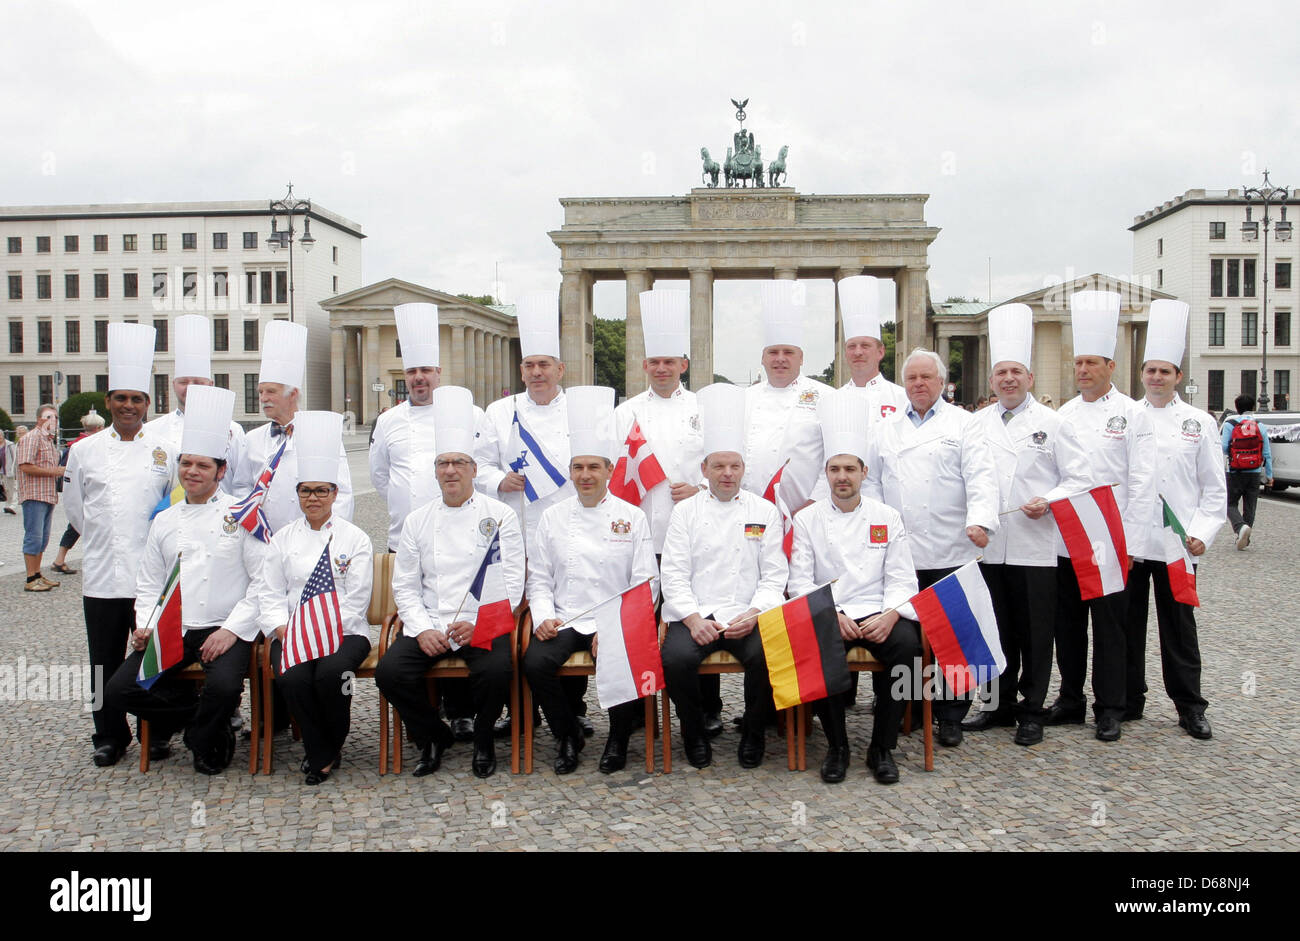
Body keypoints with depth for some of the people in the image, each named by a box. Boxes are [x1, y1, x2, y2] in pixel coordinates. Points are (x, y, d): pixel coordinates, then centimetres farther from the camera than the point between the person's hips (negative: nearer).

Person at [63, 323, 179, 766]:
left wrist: (153, 543, 4)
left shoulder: (164, 451, 3)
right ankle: (109, 737, 19)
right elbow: (75, 508, 14)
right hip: (102, 573, 1)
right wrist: (104, 539, 10)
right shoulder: (85, 451, 7)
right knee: (106, 659, 6)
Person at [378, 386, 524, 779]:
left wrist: (478, 624, -15)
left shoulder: (499, 516, 2)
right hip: (428, 624, 3)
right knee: (390, 671, -21)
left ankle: (483, 740, 1)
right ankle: (433, 736, 7)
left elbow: (511, 582, -2)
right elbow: (405, 584, 10)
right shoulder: (417, 520, 12)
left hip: (483, 624, -3)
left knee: (496, 670, -31)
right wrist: (421, 629, -6)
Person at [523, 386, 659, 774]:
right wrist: (543, 617, -7)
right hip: (563, 622, 2)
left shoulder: (632, 517, 3)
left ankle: (618, 739, 1)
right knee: (535, 662, -26)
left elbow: (645, 585, 0)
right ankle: (568, 737, 1)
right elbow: (539, 579, 12)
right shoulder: (553, 517, 10)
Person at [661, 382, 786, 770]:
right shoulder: (685, 512, 11)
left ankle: (753, 734, -1)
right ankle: (694, 735, -1)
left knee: (767, 655, -30)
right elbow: (673, 574, 3)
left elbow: (774, 576, 7)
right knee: (677, 658, -30)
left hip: (747, 617, 0)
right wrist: (693, 618, -12)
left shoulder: (765, 512, 12)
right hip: (695, 615, 0)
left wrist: (753, 614, -11)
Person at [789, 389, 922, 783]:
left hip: (879, 614, 1)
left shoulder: (887, 518, 10)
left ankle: (882, 747, -12)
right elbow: (801, 582, 2)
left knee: (906, 644, -31)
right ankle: (837, 746, -11)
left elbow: (902, 579, 6)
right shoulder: (808, 520, 8)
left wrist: (890, 615, -14)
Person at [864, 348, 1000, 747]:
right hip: (898, 553, 3)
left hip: (950, 552, -2)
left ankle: (950, 717, 11)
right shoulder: (885, 431, 19)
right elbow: (872, 483, 19)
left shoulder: (963, 424, 8)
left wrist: (980, 520, -20)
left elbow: (980, 475, -4)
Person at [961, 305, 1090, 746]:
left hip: (1035, 547, -3)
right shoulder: (977, 424, 11)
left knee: (1034, 634, 3)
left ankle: (1032, 711, 15)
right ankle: (1001, 704, 24)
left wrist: (1048, 501, -15)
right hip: (990, 545, 3)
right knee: (998, 631, 11)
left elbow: (1078, 477, 0)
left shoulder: (1051, 423, 2)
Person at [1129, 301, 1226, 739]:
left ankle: (1190, 707, 17)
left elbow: (1214, 489, 5)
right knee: (1127, 624, 8)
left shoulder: (1199, 423, 6)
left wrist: (1202, 533, -6)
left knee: (1180, 627, 6)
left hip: (1176, 543, -1)